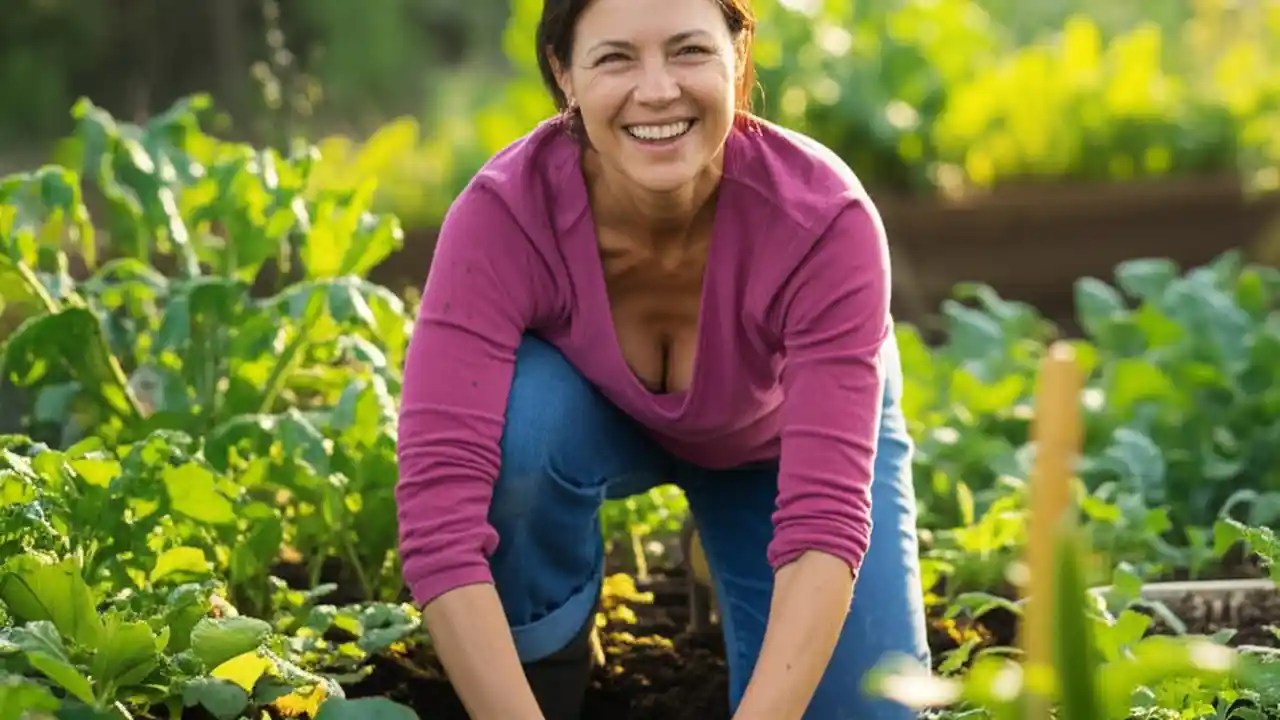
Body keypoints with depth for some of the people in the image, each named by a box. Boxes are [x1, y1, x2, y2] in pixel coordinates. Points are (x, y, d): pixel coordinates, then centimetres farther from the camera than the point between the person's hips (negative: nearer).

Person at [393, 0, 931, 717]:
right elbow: (440, 503, -43)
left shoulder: (822, 216, -37)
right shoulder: (503, 214, -37)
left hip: (784, 431, 1)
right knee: (520, 424, -35)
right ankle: (549, 654, -6)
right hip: (599, 414, 0)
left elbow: (825, 520, -41)